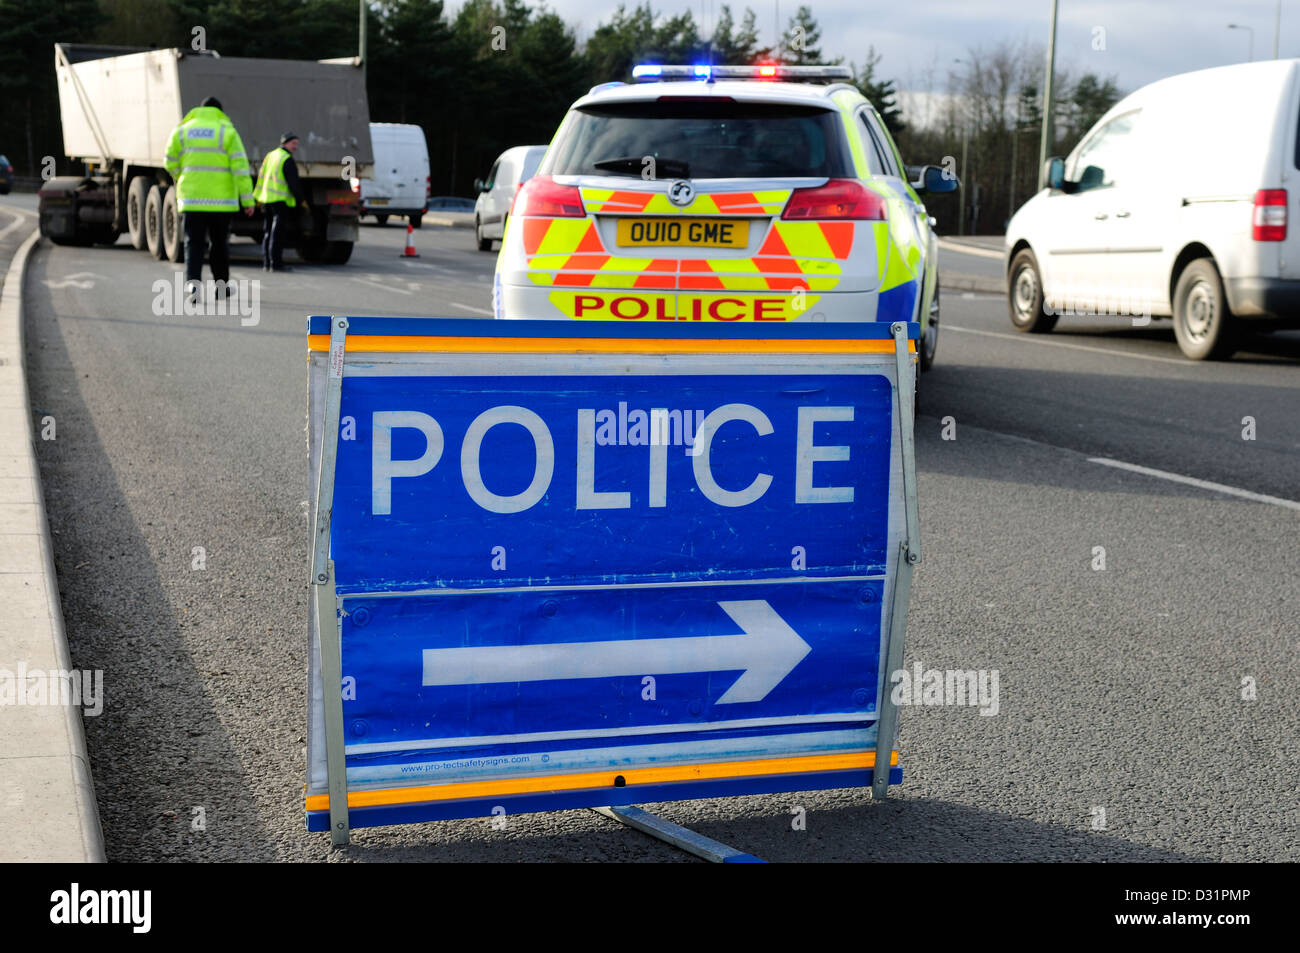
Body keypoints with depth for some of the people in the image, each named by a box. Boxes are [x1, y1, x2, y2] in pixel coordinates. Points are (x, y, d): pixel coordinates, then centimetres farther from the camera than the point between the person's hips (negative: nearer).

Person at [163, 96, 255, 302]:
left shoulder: (182, 131, 6)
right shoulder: (227, 132, -1)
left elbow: (171, 163, 7)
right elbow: (240, 167, -8)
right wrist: (247, 199, -7)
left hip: (192, 198, 1)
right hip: (221, 200, -1)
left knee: (194, 243, 1)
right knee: (219, 243, 14)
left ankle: (192, 282, -20)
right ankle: (221, 285, 23)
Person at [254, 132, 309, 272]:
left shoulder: (270, 155, 15)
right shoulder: (287, 160, -11)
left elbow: (260, 175, 19)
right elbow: (293, 182, -15)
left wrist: (259, 197, 24)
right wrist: (302, 200, -8)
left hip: (267, 198, 9)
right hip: (280, 199, -9)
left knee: (268, 231, 13)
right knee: (277, 232, -8)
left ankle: (266, 263, 15)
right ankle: (276, 263, -10)